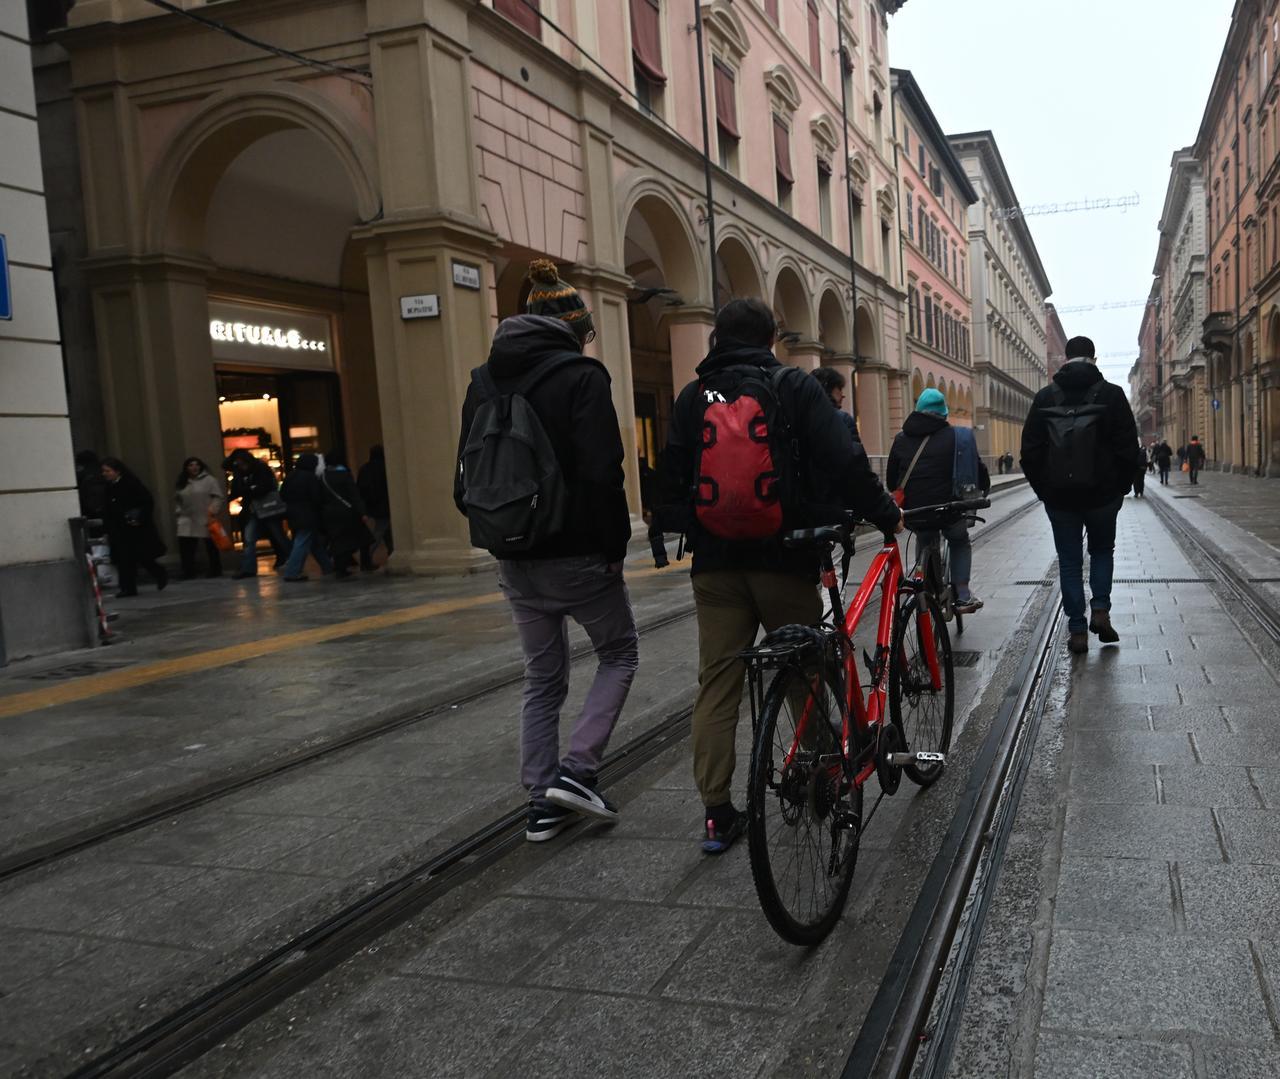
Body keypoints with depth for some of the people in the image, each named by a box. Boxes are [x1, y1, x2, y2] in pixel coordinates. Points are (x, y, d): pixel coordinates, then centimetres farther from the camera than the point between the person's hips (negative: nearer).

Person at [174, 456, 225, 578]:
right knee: (185, 546, -5)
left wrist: (213, 510, -20)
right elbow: (177, 500, 25)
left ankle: (215, 571, 16)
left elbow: (218, 497, -9)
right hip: (187, 521, 5)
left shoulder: (209, 480, -3)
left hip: (206, 519, -4)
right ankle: (188, 572, 0)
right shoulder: (182, 483, 13)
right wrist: (179, 511, 11)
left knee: (211, 547, 5)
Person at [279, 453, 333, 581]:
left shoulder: (290, 477, 11)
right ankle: (292, 572, -13)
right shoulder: (310, 477, -13)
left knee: (315, 542, 17)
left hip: (294, 516, 9)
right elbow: (317, 497, -16)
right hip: (308, 516, -9)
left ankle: (327, 566, 24)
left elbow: (282, 495, 15)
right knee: (302, 544, -8)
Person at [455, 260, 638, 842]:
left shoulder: (484, 379, 9)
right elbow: (602, 473, -18)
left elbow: (467, 474, 10)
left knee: (542, 678, 17)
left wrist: (496, 532, 17)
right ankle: (576, 769, 3)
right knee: (619, 653, 16)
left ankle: (543, 803, 19)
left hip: (515, 559, 6)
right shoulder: (580, 375, -11)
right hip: (576, 553, -6)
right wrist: (615, 543, -9)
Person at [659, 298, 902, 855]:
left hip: (715, 562, 2)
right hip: (783, 557, -2)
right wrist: (885, 514, 1)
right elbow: (844, 461, -9)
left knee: (716, 683, 4)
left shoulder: (692, 397, 6)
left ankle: (717, 813, 4)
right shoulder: (795, 387, -2)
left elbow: (673, 479, 7)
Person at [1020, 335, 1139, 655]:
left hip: (1059, 496, 0)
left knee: (1069, 561, 8)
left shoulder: (1046, 397, 1)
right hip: (1103, 494, 0)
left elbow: (1029, 449, 1)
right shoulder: (1111, 394, -2)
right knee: (1102, 550, 22)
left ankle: (1077, 630, 7)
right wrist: (1122, 486, 7)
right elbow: (1129, 447, -4)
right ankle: (1100, 610, 6)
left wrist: (1042, 488, 9)